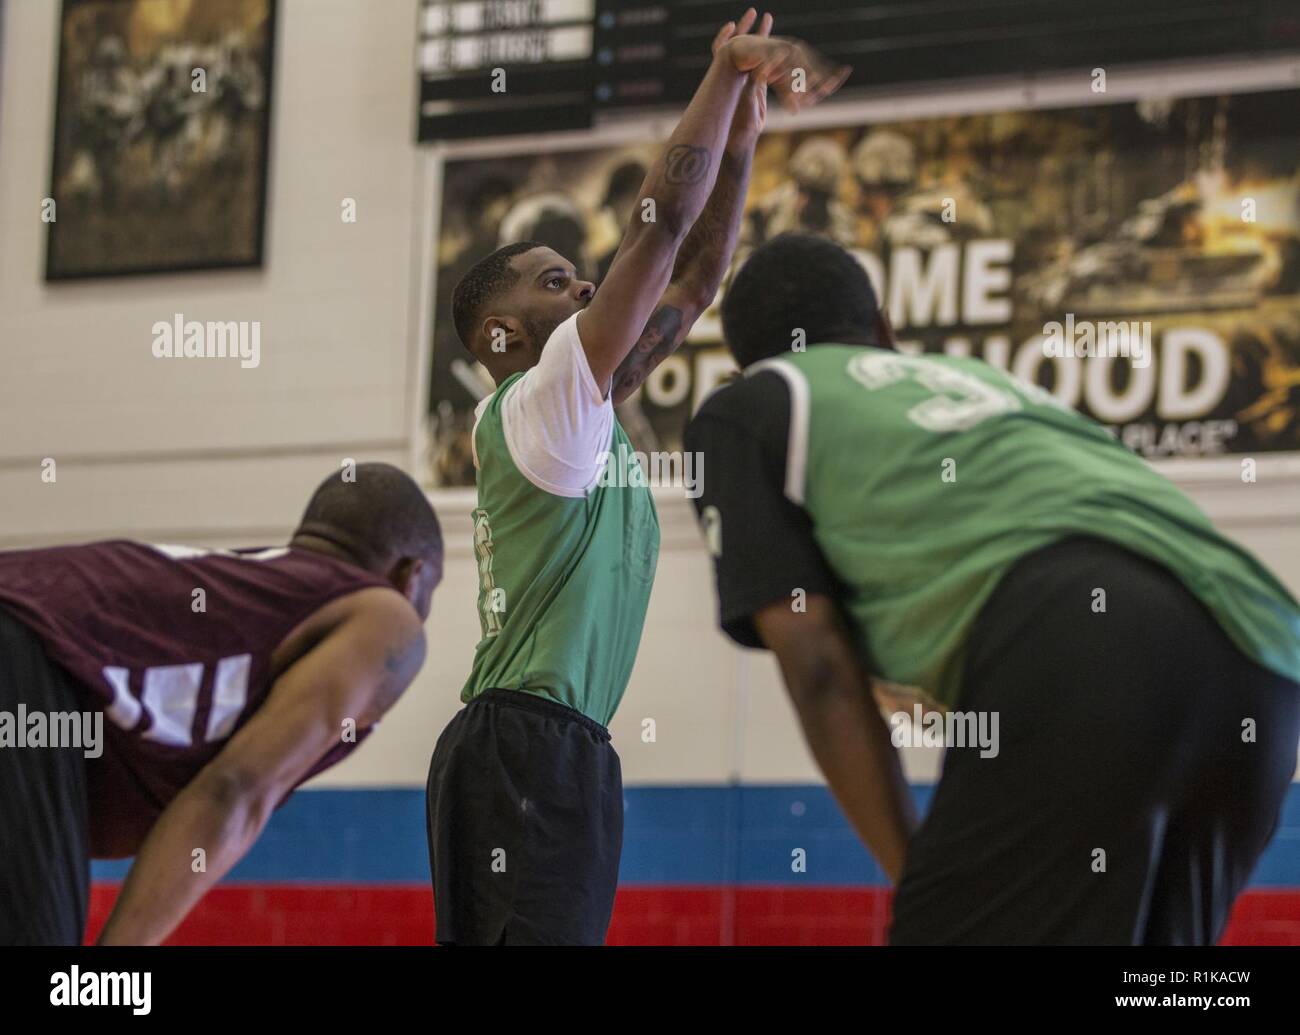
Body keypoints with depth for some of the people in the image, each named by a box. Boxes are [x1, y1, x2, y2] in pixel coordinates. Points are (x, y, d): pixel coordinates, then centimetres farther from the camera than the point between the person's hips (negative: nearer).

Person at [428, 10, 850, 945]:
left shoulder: (584, 408, 21)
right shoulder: (537, 403, -4)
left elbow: (690, 283, 25)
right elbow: (662, 222, -8)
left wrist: (742, 138, 20)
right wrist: (728, 74, -4)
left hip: (540, 752, 10)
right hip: (532, 743, -10)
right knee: (542, 937, -20)